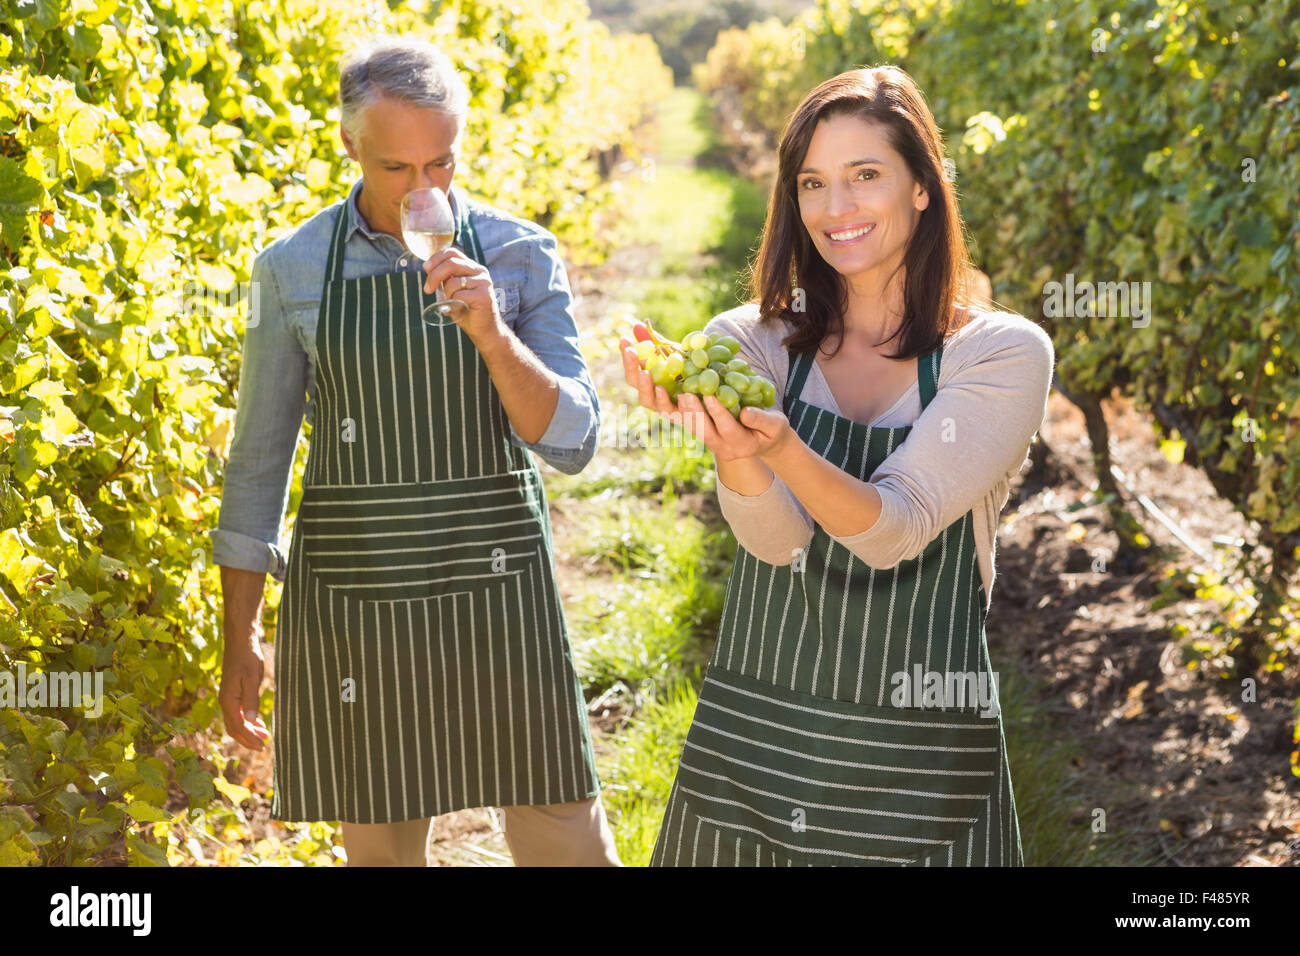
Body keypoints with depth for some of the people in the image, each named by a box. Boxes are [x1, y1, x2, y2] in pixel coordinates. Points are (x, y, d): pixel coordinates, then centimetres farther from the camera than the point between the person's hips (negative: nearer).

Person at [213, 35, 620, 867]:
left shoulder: (521, 254, 0)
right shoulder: (295, 268, 1)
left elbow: (573, 445, -4)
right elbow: (259, 457, 7)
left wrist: (493, 335, -21)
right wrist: (240, 638, 6)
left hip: (498, 586, 0)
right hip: (354, 598, 1)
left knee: (564, 842, 2)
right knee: (382, 847, 9)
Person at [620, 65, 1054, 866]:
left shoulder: (1004, 354, -6)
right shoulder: (753, 342, 0)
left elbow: (895, 531, -18)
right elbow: (777, 538, -13)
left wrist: (783, 447, -36)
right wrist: (730, 447, -33)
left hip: (917, 757, -2)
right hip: (752, 735, 2)